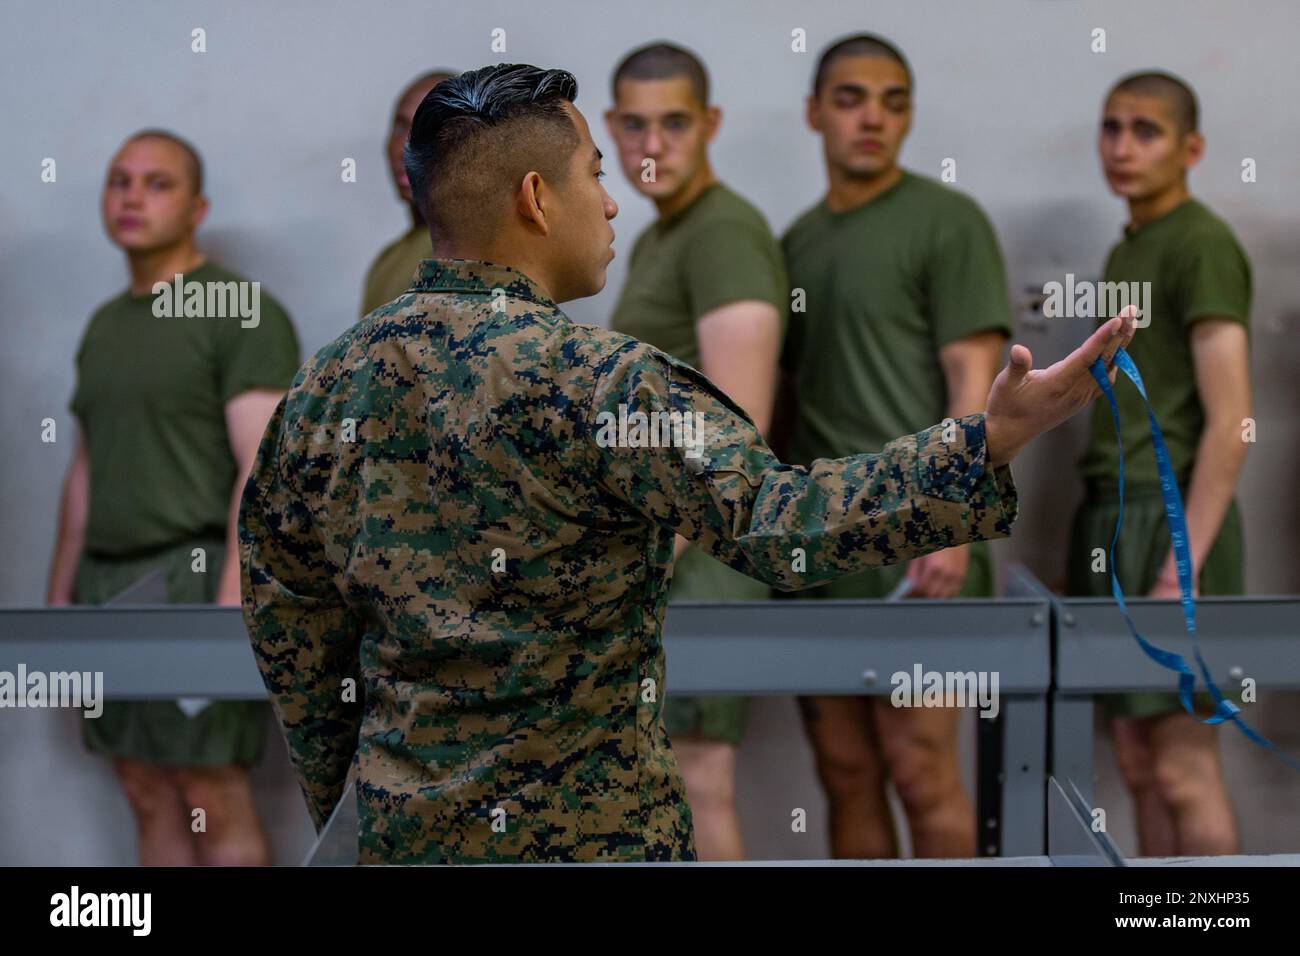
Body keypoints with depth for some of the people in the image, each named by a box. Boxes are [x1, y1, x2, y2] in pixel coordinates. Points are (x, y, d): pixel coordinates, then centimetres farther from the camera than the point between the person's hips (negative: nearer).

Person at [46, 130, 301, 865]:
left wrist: (232, 600, -21)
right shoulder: (105, 325, 18)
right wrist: (60, 596, 18)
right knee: (150, 797, 7)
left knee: (215, 801, -7)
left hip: (193, 576, -7)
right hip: (107, 584, 7)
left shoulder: (240, 311, -6)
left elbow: (264, 468, -14)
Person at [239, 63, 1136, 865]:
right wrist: (993, 441, -32)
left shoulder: (327, 382, 2)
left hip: (397, 823, 6)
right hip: (583, 836, -6)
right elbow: (775, 521, -29)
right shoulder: (599, 382, -18)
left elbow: (287, 628, 9)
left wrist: (336, 795, 20)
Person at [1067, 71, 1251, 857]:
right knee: (1140, 764, 9)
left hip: (1170, 518, -8)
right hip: (1113, 517, 9)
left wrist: (1184, 564, -20)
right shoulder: (1126, 251, 17)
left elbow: (1229, 424, -15)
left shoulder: (1201, 245, -8)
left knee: (1184, 763, -7)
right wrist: (1092, 551, 14)